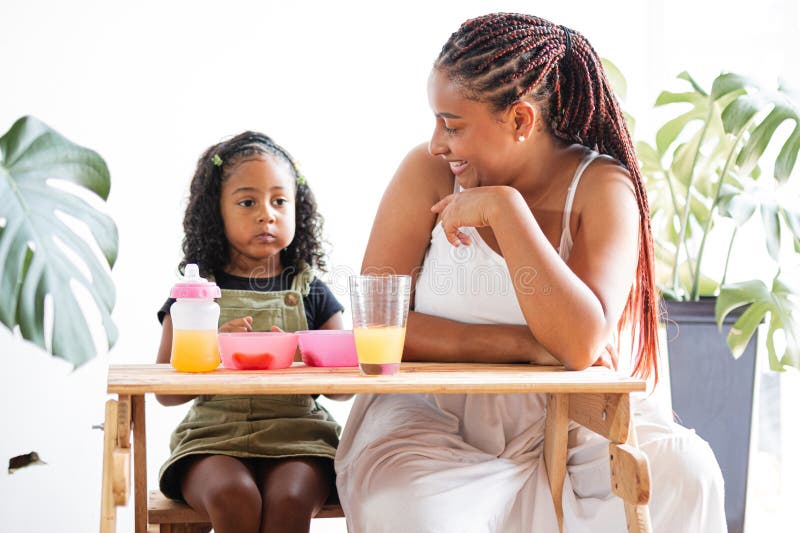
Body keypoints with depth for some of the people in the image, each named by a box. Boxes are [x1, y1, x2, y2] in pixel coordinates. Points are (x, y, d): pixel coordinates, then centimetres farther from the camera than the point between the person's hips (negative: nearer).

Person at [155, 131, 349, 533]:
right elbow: (165, 391, 5)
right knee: (232, 495, -31)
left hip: (296, 435, 0)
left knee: (289, 499, -30)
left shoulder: (311, 292, 10)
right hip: (215, 435, 0)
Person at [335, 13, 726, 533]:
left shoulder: (600, 188, -8)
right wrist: (525, 345, -21)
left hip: (556, 422, 1)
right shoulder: (429, 172, -5)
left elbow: (582, 344, -23)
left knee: (682, 471, -24)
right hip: (432, 416, -1)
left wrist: (504, 208, -25)